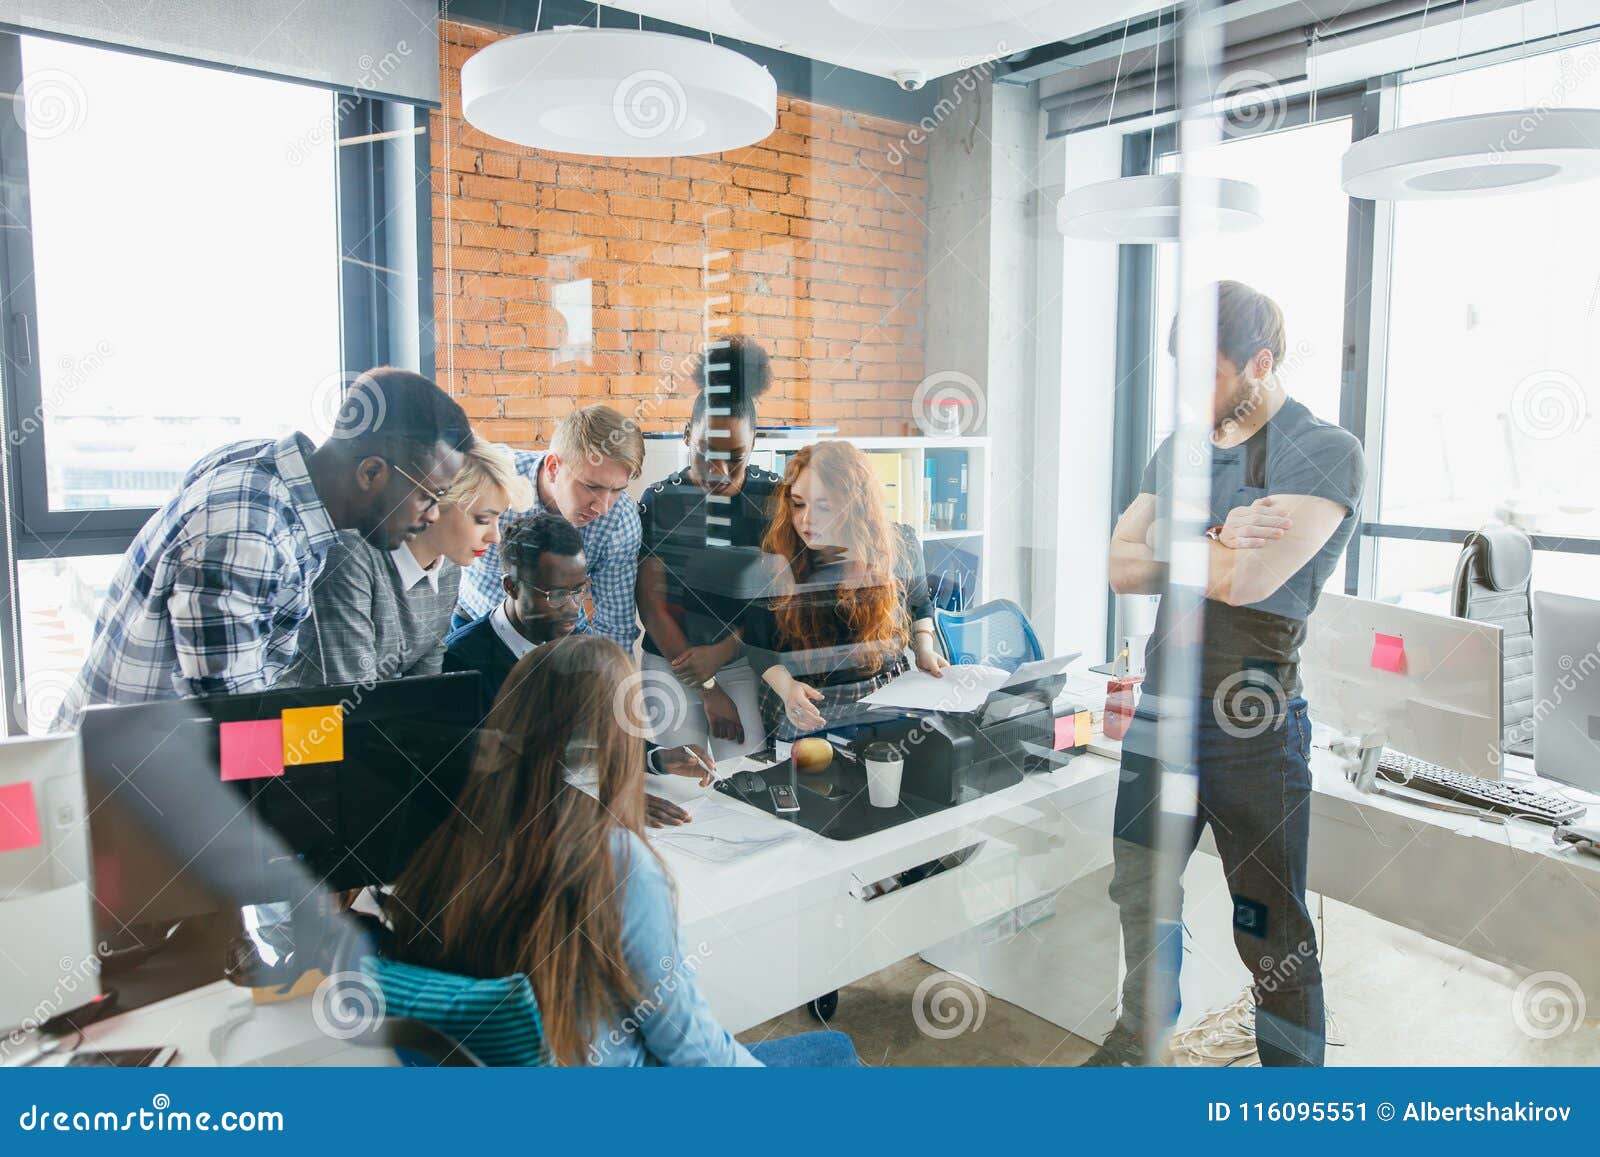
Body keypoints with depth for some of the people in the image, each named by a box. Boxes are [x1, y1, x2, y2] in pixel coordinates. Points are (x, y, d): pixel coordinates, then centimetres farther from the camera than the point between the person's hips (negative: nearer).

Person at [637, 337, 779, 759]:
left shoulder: (773, 498, -2)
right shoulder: (659, 501, -4)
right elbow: (652, 605, -6)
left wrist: (721, 652, -16)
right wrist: (708, 690, -10)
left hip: (745, 660, 1)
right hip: (671, 662, 0)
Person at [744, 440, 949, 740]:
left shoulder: (901, 546, -5)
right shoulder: (775, 558, -10)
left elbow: (919, 603, 17)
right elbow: (757, 644, -2)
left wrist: (924, 650, 1)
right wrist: (786, 687, -19)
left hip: (889, 693, 2)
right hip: (808, 708, -1)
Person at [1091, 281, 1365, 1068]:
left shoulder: (1326, 454, -11)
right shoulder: (1178, 450, 9)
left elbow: (1246, 581, -23)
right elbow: (1118, 566, 1)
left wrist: (1167, 541, -7)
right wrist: (1212, 547, -15)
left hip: (1254, 728, -6)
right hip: (1162, 707, 6)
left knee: (1271, 929, 6)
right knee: (1141, 891, 20)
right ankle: (1142, 1035, 44)